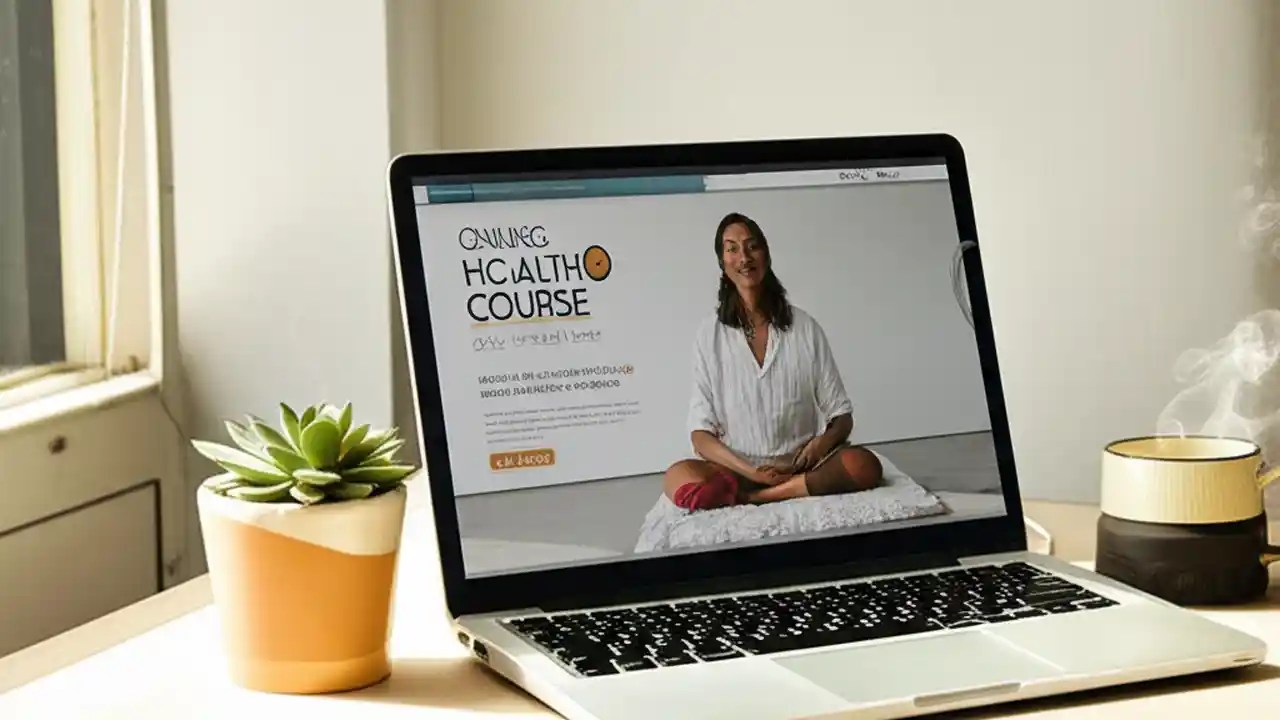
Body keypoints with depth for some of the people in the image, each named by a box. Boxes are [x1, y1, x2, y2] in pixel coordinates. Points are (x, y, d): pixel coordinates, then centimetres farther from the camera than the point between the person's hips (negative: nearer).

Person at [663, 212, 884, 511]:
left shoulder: (804, 327, 6)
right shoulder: (710, 334, 4)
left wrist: (821, 445, -15)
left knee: (863, 465, -32)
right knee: (678, 478, -33)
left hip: (801, 465, 2)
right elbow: (701, 435, 0)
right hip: (739, 469, -2)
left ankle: (745, 497, -26)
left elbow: (842, 417, 8)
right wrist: (751, 471, -18)